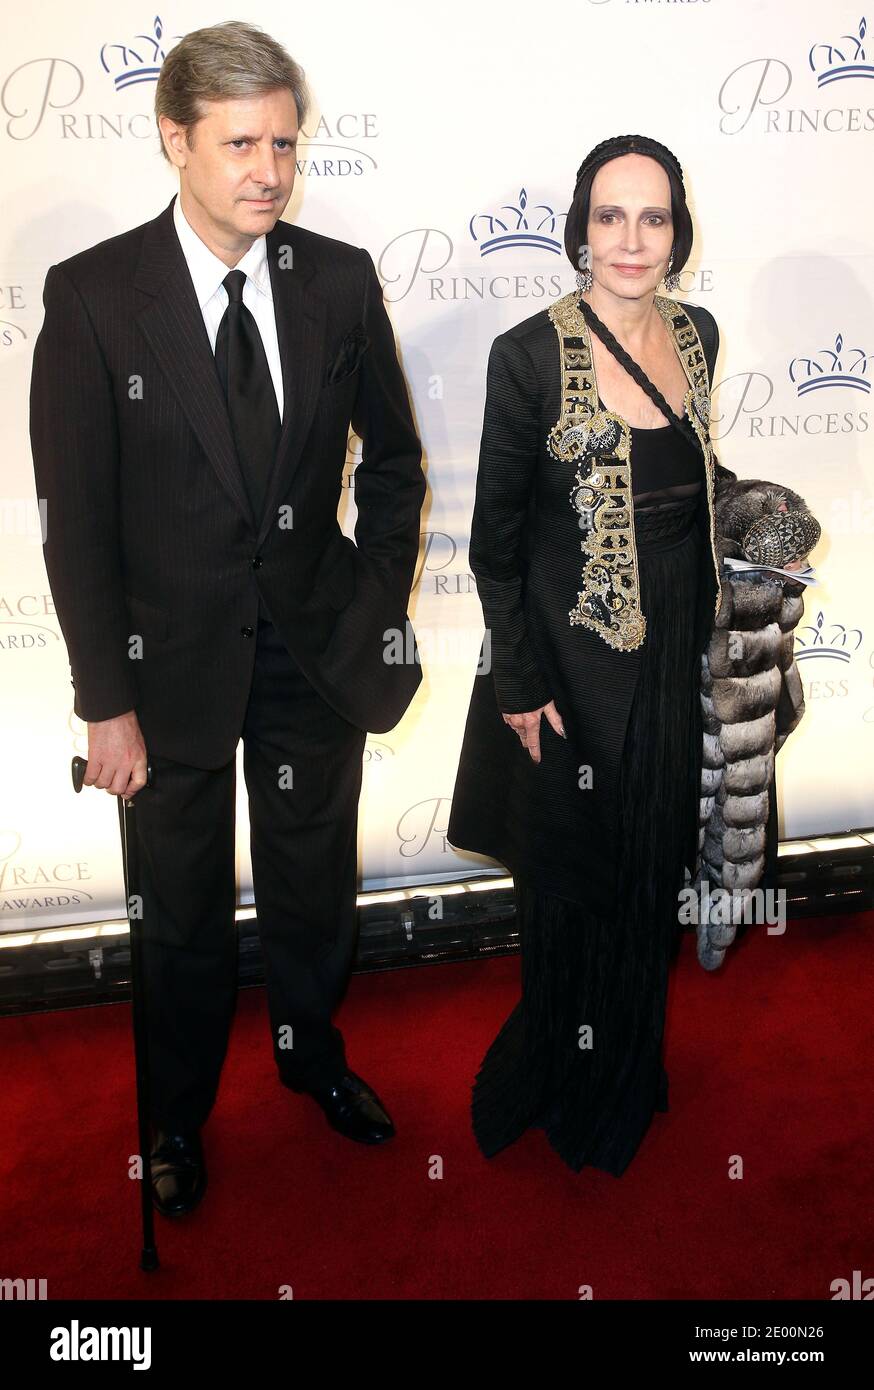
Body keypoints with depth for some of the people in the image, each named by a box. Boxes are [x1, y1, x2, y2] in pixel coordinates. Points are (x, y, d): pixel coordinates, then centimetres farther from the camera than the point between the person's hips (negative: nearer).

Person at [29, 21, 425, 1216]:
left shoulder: (340, 279, -4)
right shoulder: (92, 294, -12)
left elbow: (392, 456, 8)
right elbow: (76, 519, -11)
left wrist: (381, 605, 2)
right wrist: (106, 700, -13)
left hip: (317, 653, 3)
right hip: (176, 659, -2)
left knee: (315, 887, 20)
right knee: (185, 912, 16)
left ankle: (311, 1052, 49)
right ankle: (180, 1113, 41)